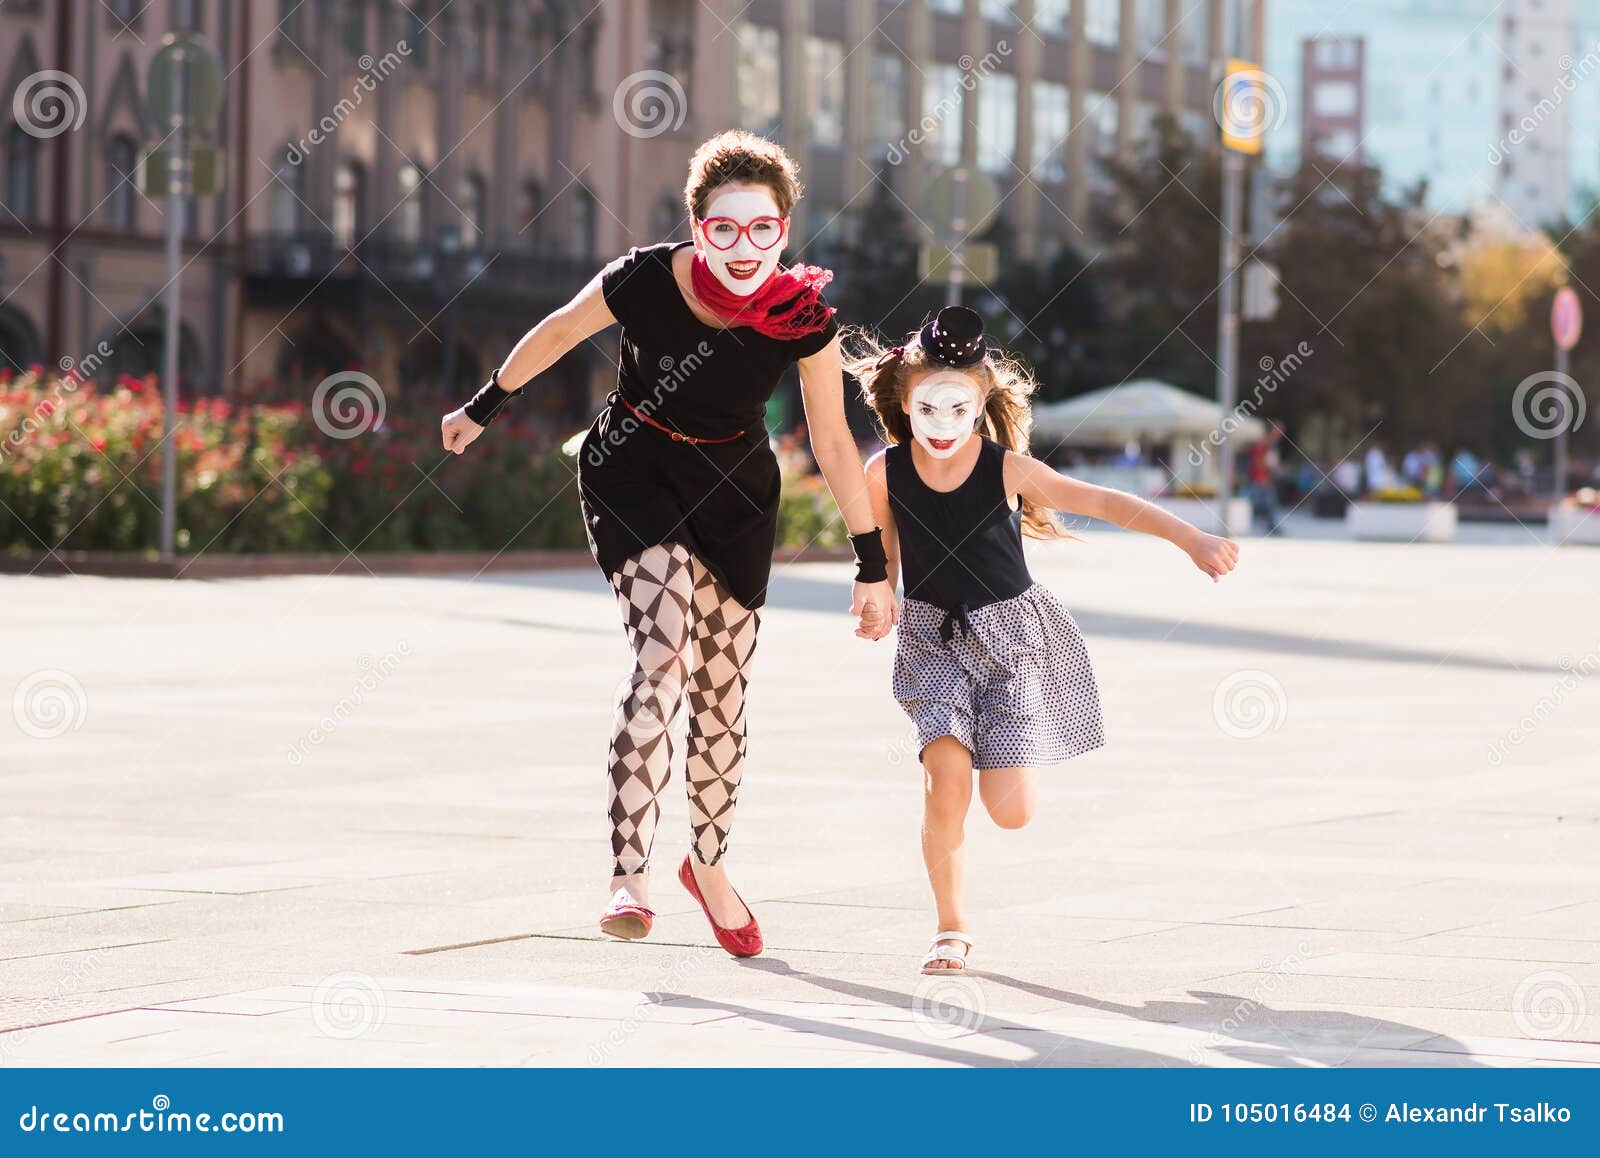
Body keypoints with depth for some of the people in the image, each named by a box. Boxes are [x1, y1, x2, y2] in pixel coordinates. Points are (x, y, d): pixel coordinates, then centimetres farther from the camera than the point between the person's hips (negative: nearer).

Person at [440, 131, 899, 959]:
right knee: (660, 657, -23)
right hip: (635, 473, -3)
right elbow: (557, 334, -6)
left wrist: (872, 567, -5)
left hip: (734, 491, 3)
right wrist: (483, 409, 8)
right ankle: (629, 877, -26)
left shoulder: (804, 317, -21)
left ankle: (708, 865, 33)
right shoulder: (645, 281, -27)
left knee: (721, 692, 10)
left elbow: (832, 442, -8)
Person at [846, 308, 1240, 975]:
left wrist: (1192, 541, -24)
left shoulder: (1007, 470, -14)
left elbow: (1106, 504, -17)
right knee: (947, 776, -21)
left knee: (1009, 811, -9)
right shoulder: (885, 474, -8)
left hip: (1010, 637, -1)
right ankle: (950, 928, -2)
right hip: (933, 641, 1)